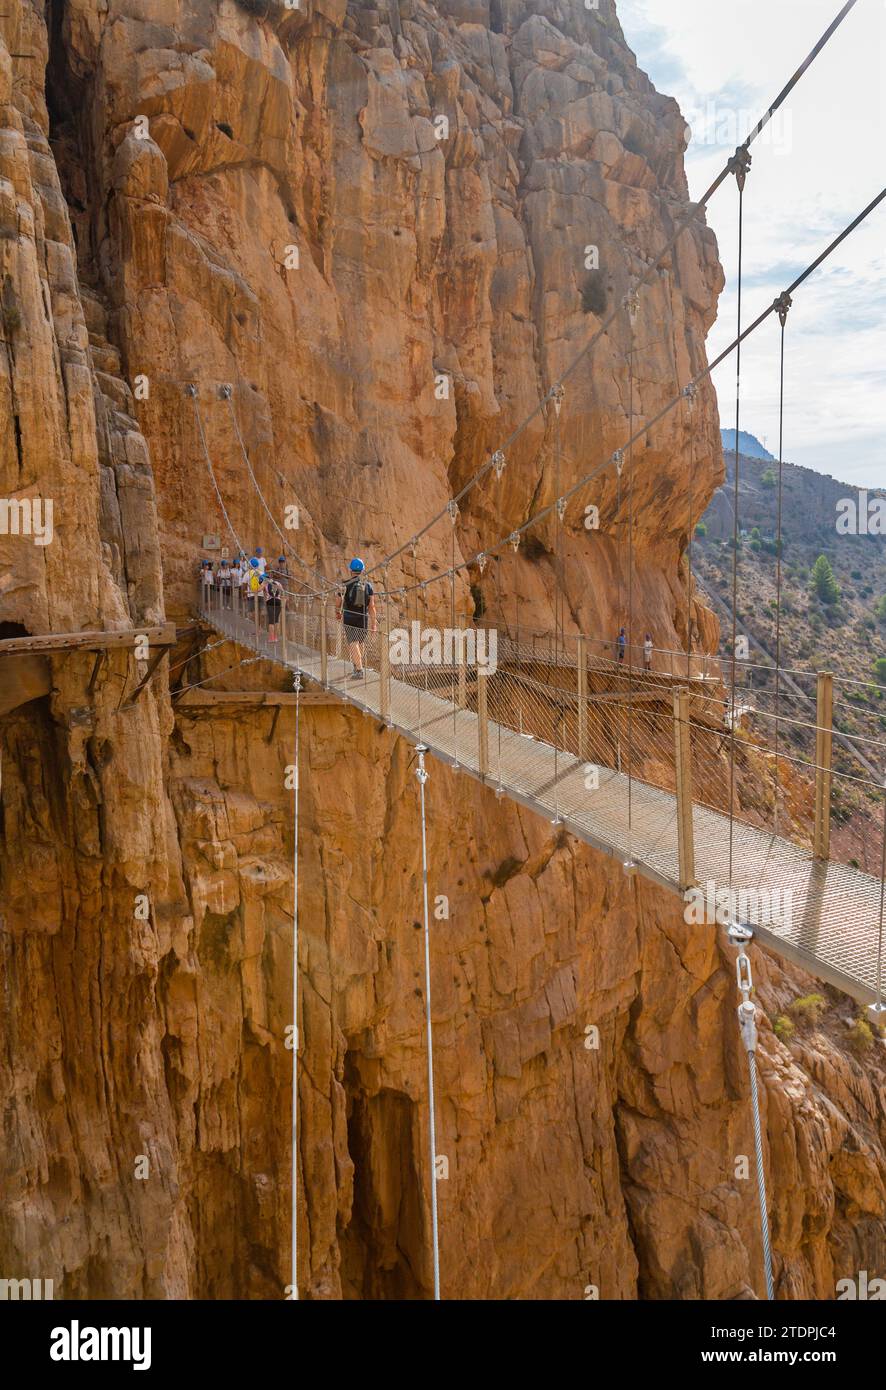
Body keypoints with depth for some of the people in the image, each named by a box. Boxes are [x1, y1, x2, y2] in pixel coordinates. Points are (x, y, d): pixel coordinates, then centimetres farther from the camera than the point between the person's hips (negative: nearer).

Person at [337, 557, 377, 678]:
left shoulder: (346, 585, -4)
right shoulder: (368, 585, 1)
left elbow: (339, 602, 8)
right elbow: (372, 606, -3)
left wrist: (338, 613, 29)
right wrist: (374, 623, 1)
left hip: (349, 617, -3)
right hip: (363, 617, 3)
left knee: (353, 643, -6)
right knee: (361, 642, 18)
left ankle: (359, 670, -19)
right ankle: (357, 667, 33)